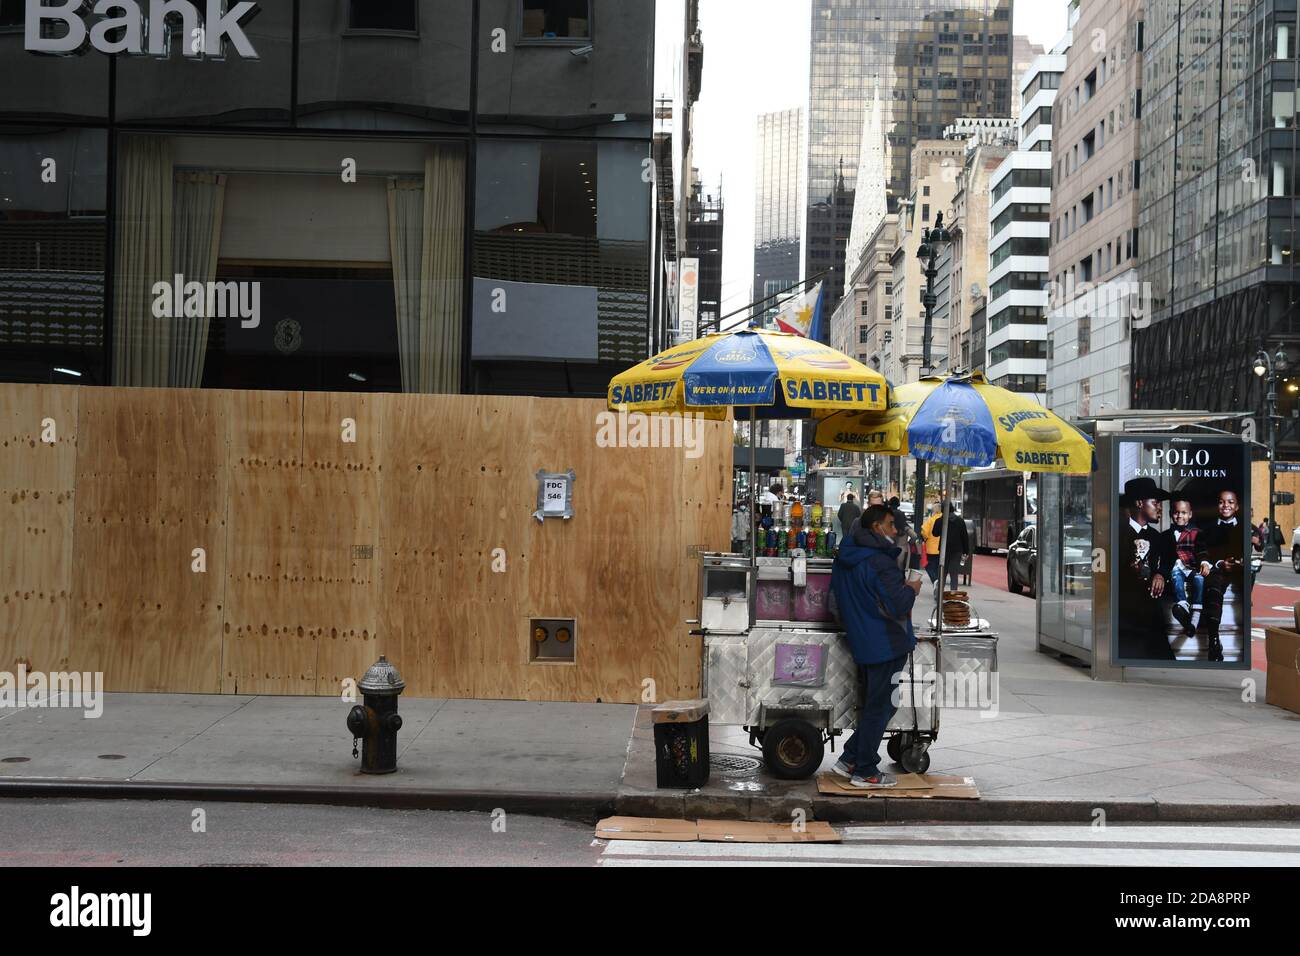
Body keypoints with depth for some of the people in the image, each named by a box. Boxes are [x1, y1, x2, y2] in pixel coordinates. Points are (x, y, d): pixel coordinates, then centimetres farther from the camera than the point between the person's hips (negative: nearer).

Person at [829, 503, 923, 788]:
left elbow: (836, 600, 20)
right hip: (886, 645, -9)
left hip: (862, 644, 9)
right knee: (879, 708, 0)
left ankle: (849, 759, 20)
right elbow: (899, 606, -23)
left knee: (873, 705, 20)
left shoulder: (845, 559, 9)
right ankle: (865, 772, 7)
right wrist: (912, 589, -5)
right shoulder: (881, 563, -20)